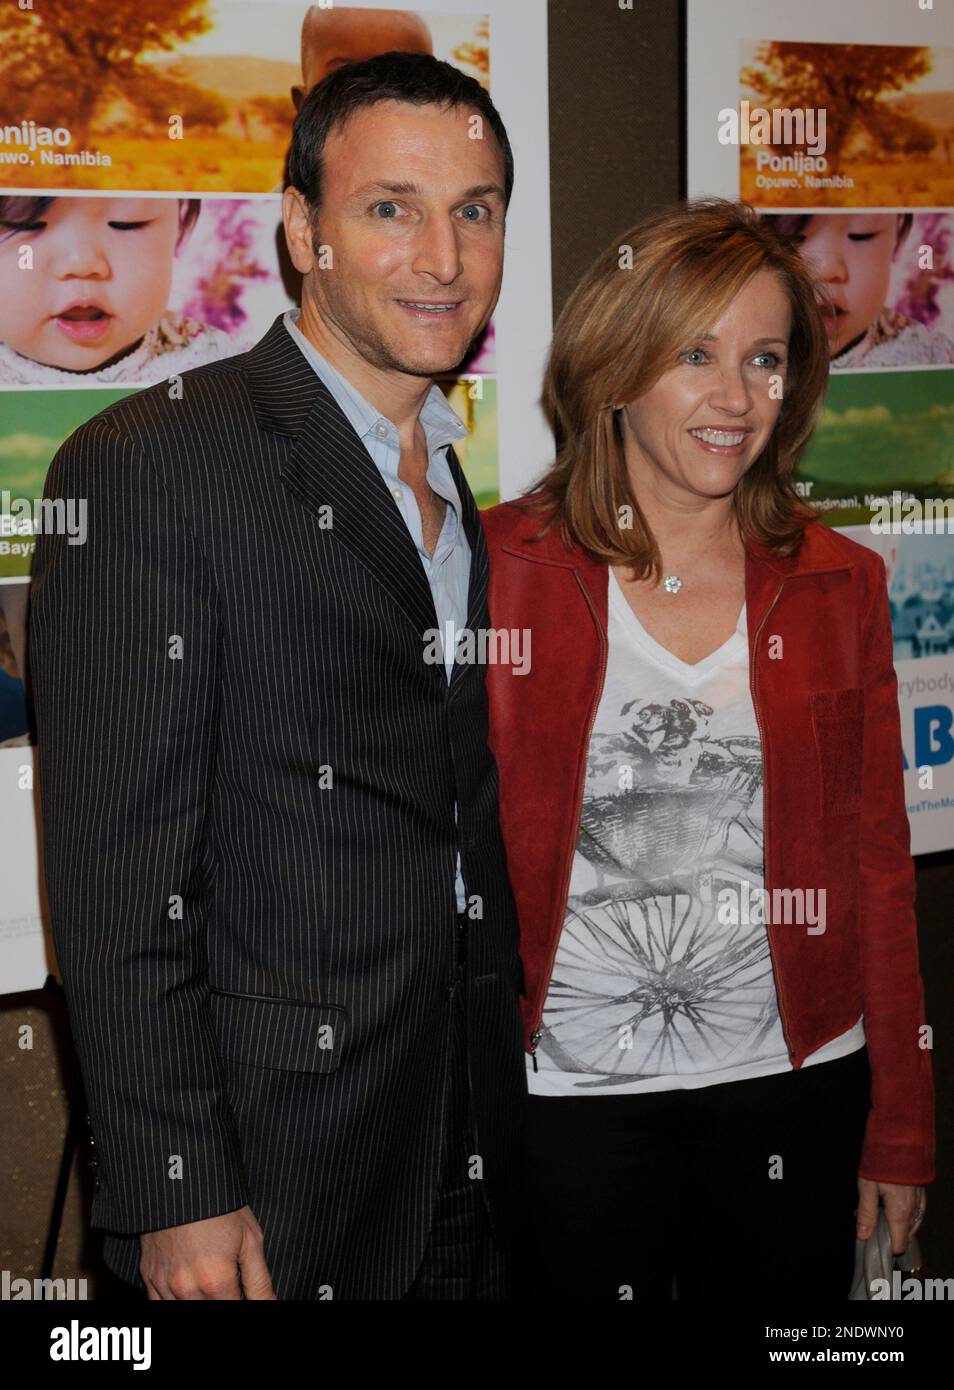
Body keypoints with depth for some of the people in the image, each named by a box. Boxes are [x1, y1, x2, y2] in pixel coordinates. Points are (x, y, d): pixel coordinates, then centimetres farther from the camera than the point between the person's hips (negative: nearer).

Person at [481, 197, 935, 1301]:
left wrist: (900, 1133, 8)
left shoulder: (838, 583, 2)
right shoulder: (500, 566, -5)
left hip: (792, 1085, 2)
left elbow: (879, 868, 6)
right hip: (566, 1087, -2)